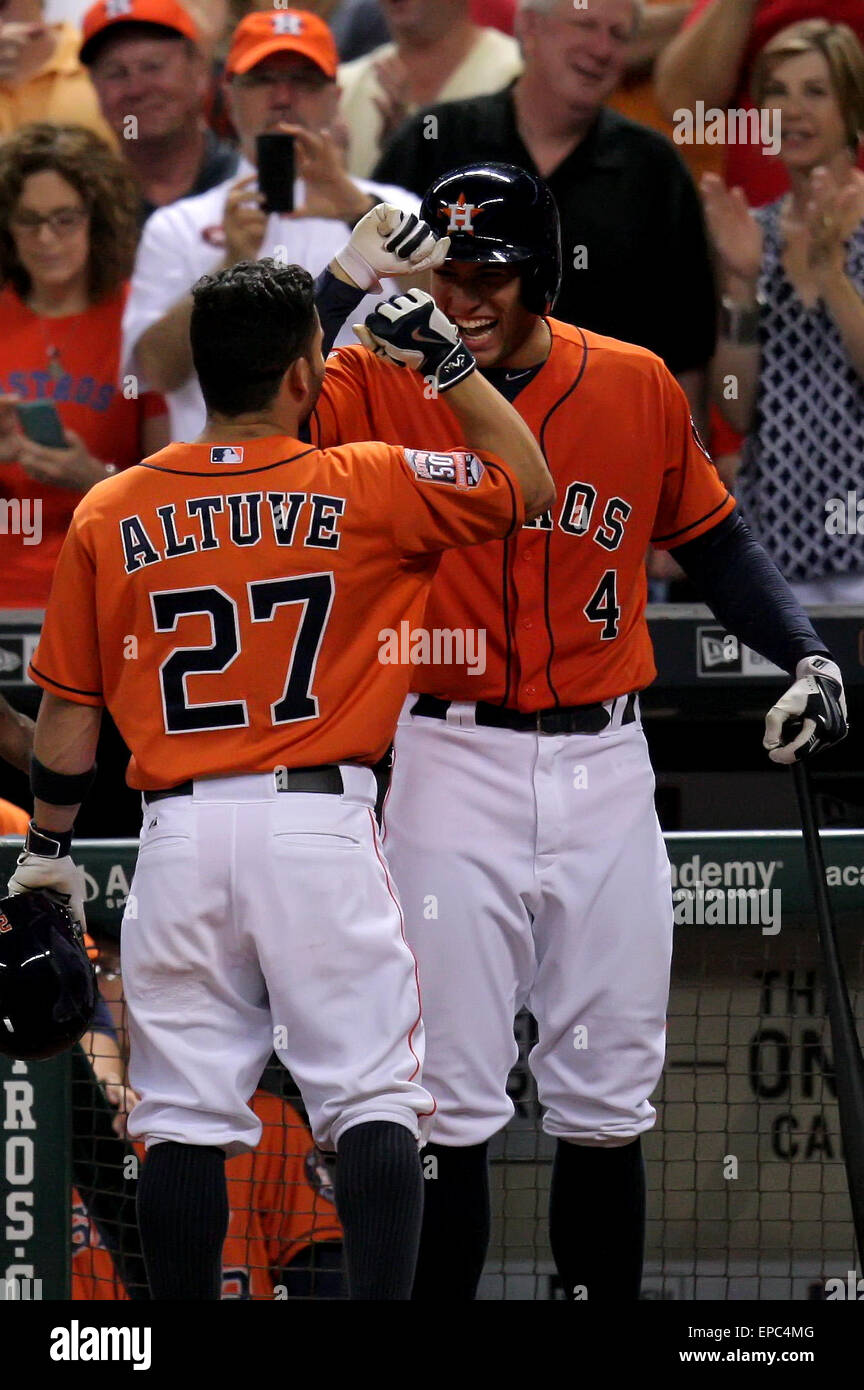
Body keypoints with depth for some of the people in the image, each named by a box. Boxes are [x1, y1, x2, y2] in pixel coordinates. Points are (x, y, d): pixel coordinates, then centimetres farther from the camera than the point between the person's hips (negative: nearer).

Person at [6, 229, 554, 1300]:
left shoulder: (111, 514, 5)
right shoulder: (364, 489, -2)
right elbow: (526, 483, 11)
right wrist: (435, 339, 13)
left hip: (180, 833, 2)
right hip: (320, 825, -2)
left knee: (186, 1120, 6)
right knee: (374, 1101, -2)